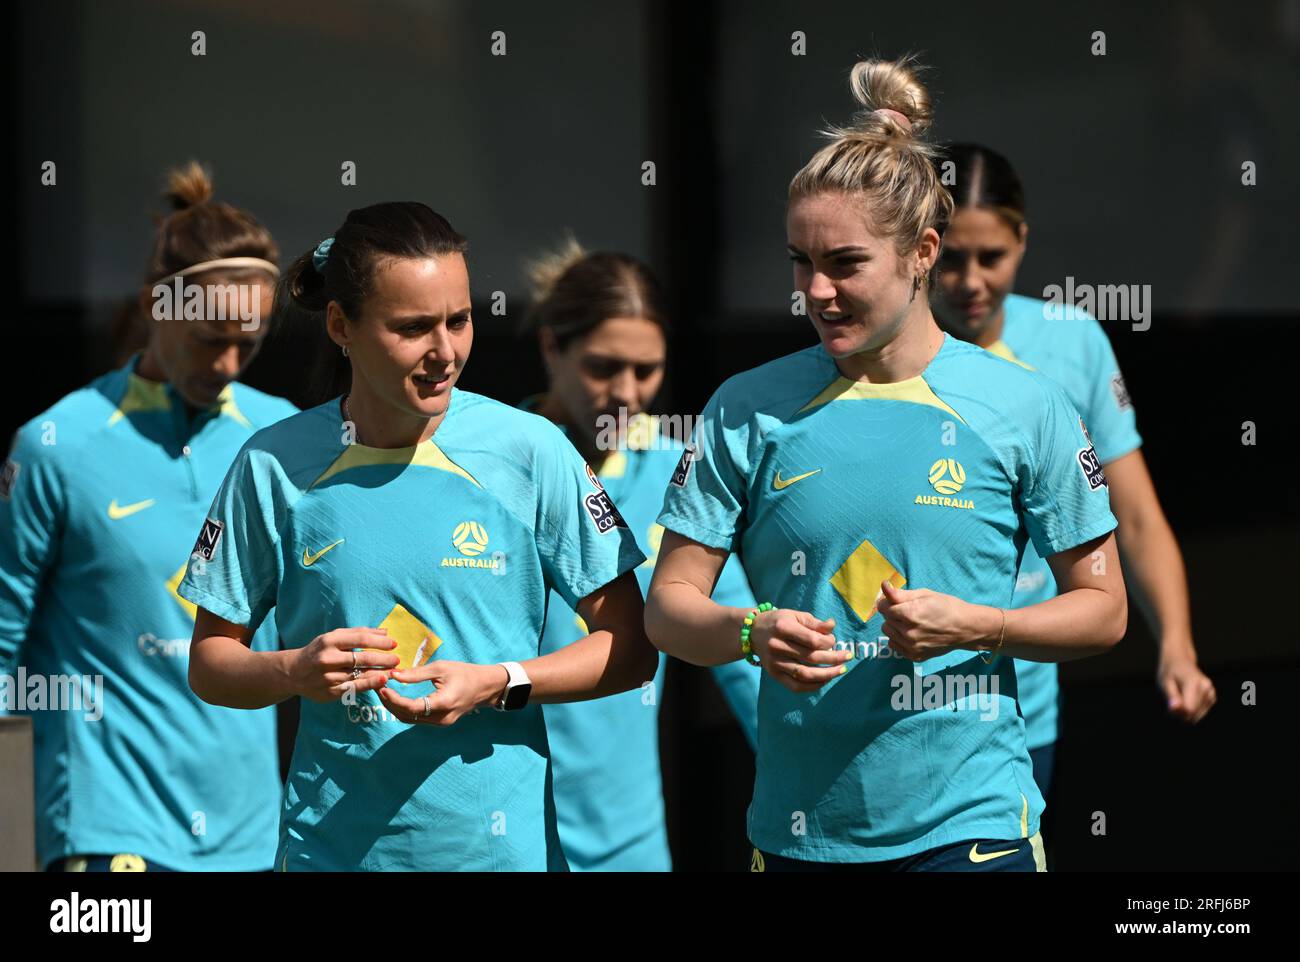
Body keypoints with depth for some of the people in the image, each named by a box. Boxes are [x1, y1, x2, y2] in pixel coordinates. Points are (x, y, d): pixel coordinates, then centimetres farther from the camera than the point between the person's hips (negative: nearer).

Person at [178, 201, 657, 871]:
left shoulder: (530, 451, -4)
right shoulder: (274, 465, -2)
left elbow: (632, 650, -1)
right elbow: (209, 664, 5)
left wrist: (500, 684, -15)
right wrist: (295, 672, -15)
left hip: (503, 846, 0)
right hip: (329, 847, 1)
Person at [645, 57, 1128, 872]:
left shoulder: (1025, 407, -1)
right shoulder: (750, 409, 3)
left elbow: (1102, 610, 4)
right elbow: (669, 606, 3)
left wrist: (973, 626, -14)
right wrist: (755, 634, -18)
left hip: (970, 826, -2)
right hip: (799, 829, 2)